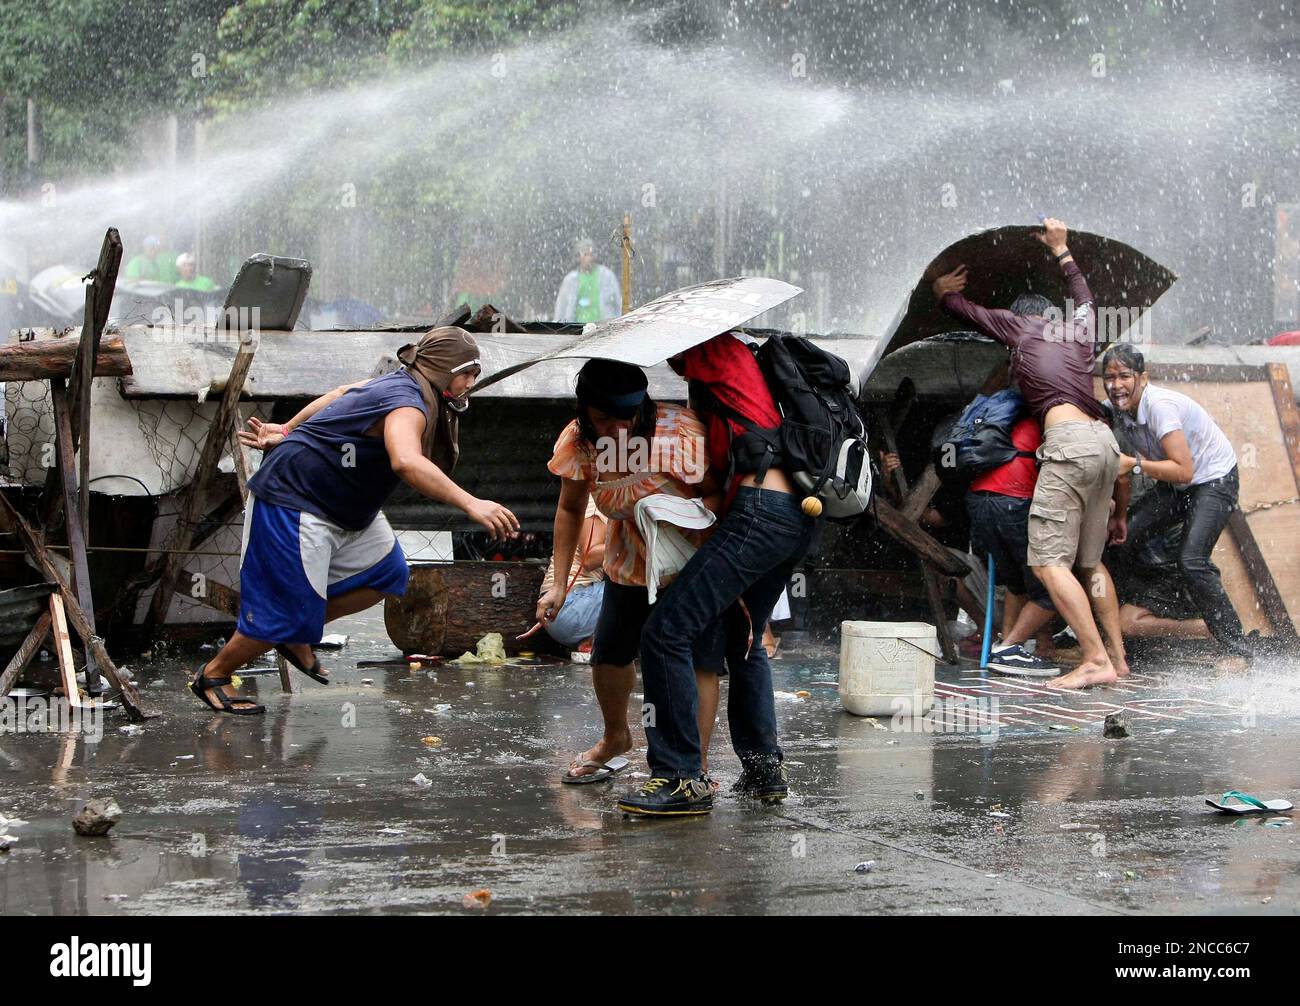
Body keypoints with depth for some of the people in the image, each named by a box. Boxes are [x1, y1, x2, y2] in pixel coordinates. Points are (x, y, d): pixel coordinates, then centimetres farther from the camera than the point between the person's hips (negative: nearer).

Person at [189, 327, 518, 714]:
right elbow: (406, 462, -48)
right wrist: (471, 504, -54)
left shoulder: (397, 384, 4)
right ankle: (213, 675, 13)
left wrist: (288, 433, 32)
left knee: (386, 573, 10)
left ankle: (296, 637, 19)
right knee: (289, 611, -7)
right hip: (293, 504, -11)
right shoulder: (407, 405, -27)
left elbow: (342, 394, 20)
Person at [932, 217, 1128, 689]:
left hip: (1069, 439, -7)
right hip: (1105, 440, 7)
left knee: (1049, 561, -10)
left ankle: (1096, 660, -18)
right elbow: (1084, 296, 49)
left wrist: (943, 293, 50)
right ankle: (1117, 655, 17)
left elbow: (969, 311, 28)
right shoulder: (1079, 329, 26)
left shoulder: (1018, 324, 12)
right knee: (1089, 561, 17)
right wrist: (1061, 249, 63)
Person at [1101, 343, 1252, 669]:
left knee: (1192, 560, -23)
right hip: (1176, 484, 9)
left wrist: (1134, 464, -39)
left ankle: (1238, 648, -15)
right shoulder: (1123, 409, -5)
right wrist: (1120, 514, -2)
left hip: (1214, 480, -9)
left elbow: (1182, 470, -34)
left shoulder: (1160, 406, -30)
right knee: (1124, 535, -3)